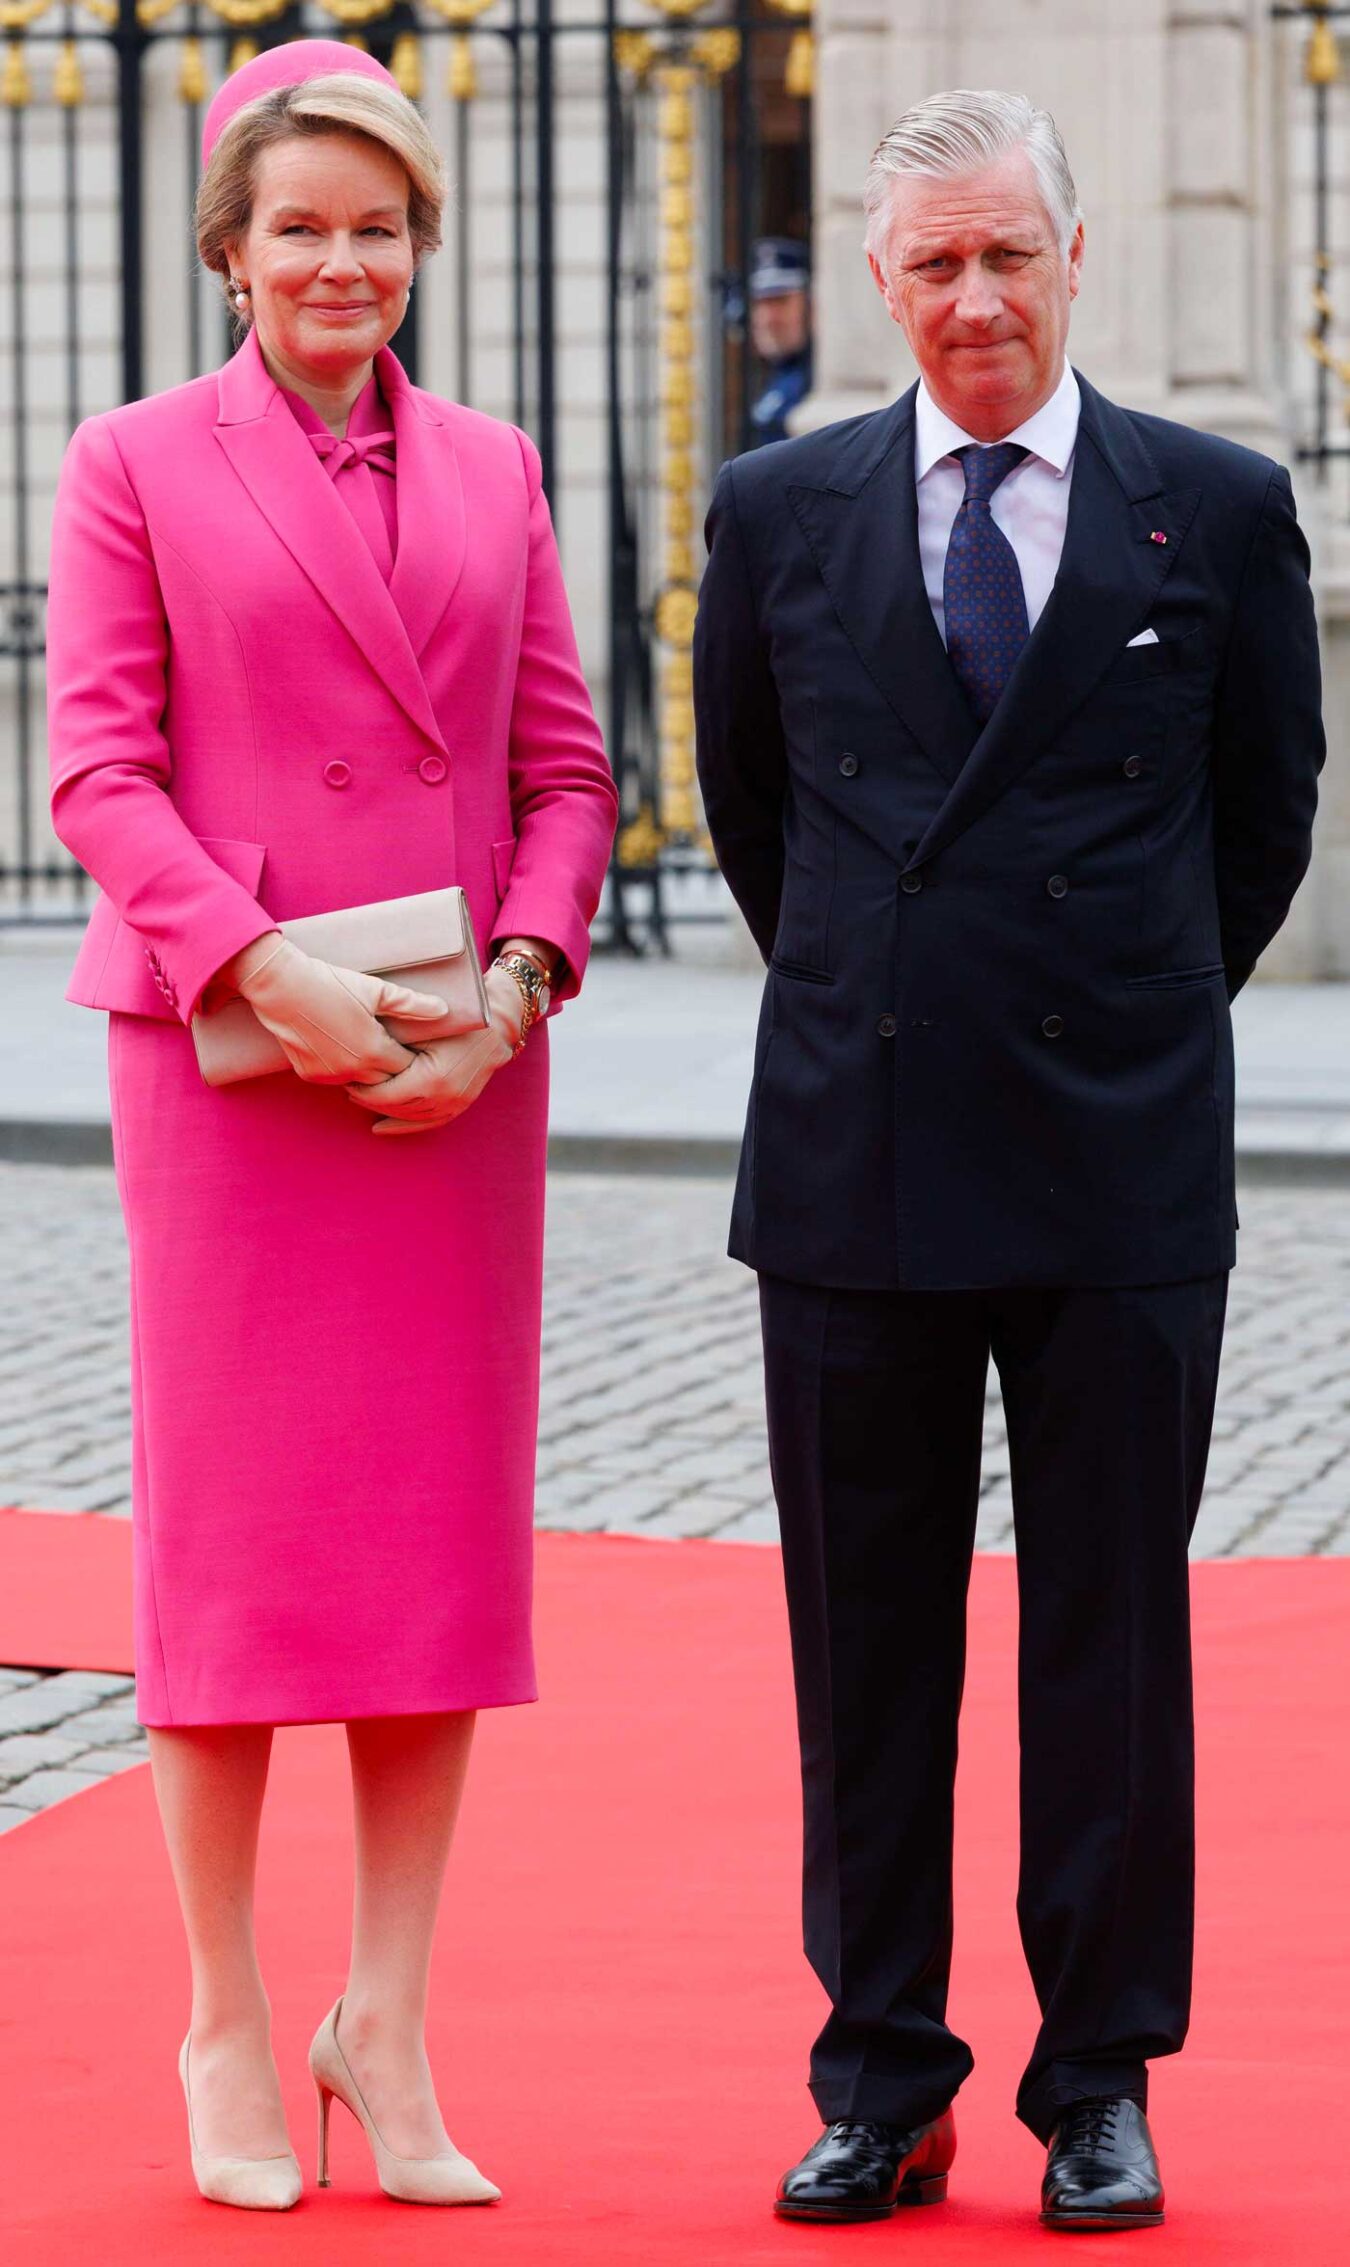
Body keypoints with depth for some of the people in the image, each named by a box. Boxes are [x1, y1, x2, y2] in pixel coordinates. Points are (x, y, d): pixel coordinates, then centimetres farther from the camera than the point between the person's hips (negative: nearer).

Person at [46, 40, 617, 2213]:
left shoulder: (492, 474, 11)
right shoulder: (137, 465, 2)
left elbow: (567, 768, 10)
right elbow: (98, 766, -4)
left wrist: (512, 984, -7)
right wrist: (268, 974, -16)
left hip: (457, 1074, 3)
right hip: (221, 1054, -3)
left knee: (447, 1527, 3)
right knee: (231, 1523, -1)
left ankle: (389, 2030, 11)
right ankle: (226, 2030, 9)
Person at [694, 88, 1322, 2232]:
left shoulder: (1220, 509, 2)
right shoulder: (782, 512, 6)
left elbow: (1268, 808, 12)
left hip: (1122, 1168, -1)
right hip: (856, 1159, 1)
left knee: (1114, 1636, 4)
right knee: (865, 1642, 6)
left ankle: (1101, 2084, 14)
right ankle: (882, 2085, 15)